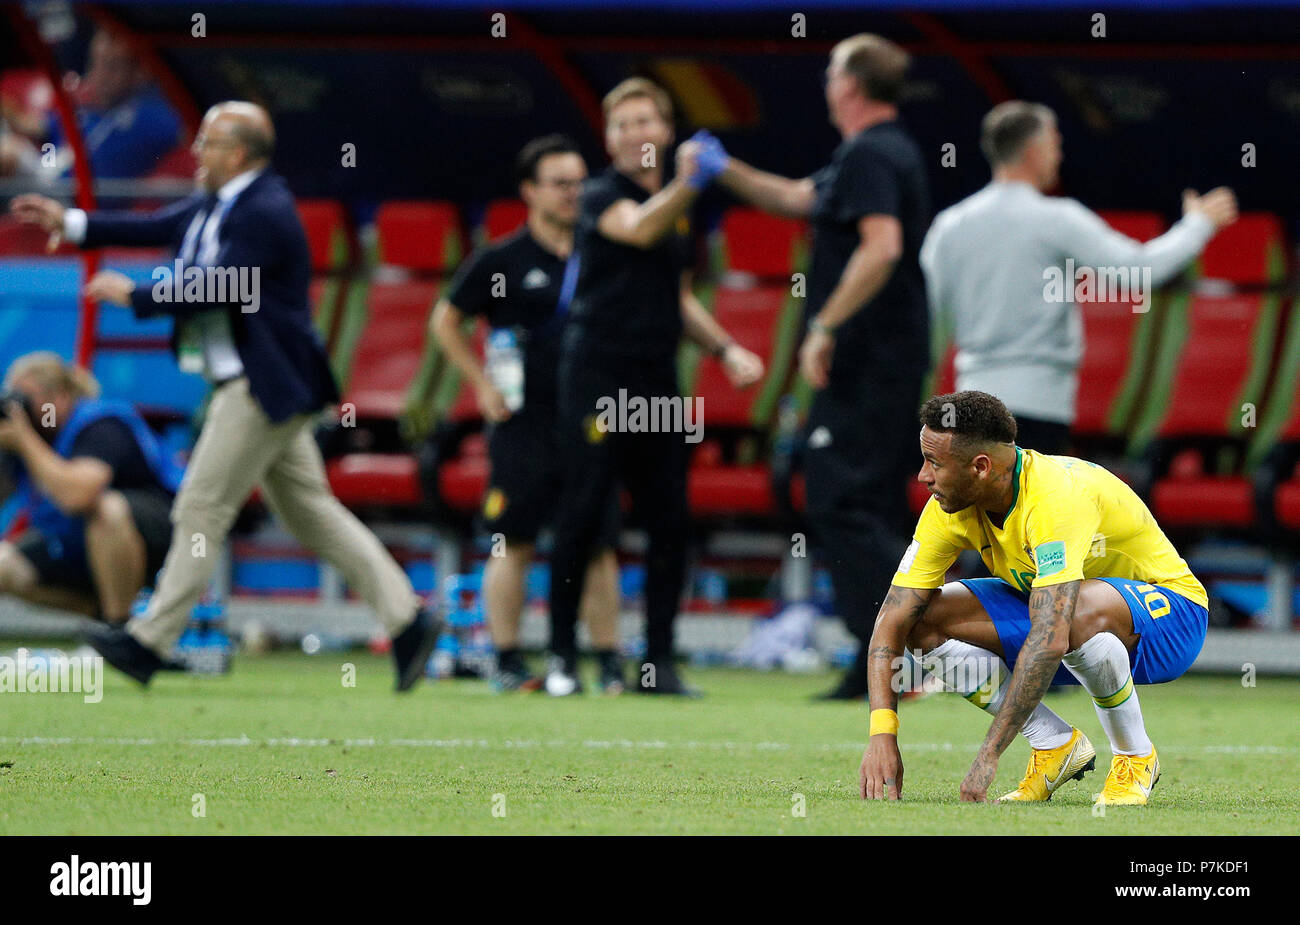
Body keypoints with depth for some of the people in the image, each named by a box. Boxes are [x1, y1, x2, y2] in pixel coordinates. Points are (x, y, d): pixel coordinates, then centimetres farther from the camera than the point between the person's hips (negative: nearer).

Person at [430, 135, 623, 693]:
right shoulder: (500, 262, -1)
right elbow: (444, 321, 8)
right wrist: (483, 382, 0)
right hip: (523, 423, -3)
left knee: (598, 545, 1)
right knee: (514, 545, -2)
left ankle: (609, 663, 6)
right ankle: (507, 662, 4)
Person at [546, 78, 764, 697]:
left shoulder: (676, 208, 18)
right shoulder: (602, 195, -3)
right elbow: (638, 230, -27)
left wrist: (725, 349, 15)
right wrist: (685, 186, -43)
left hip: (657, 380, 6)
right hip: (597, 373, -6)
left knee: (669, 520, 1)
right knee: (582, 515, -7)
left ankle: (658, 662, 6)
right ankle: (562, 657, 0)